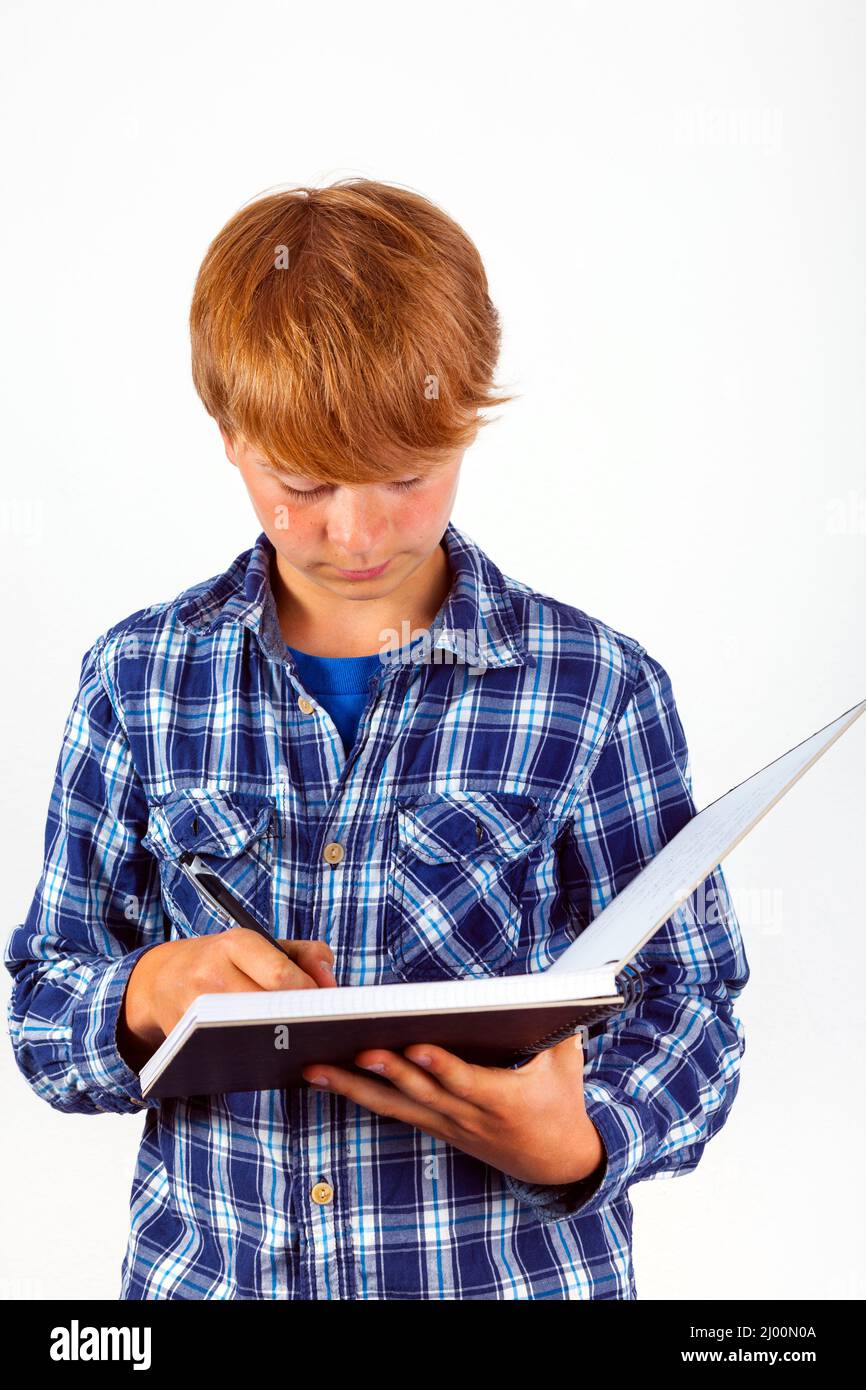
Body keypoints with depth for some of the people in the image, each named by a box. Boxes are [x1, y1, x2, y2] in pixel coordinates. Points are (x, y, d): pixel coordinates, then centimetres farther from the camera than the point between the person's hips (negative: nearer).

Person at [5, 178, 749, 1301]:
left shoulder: (597, 688, -8)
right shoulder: (139, 680, -3)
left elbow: (684, 996, -4)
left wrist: (575, 1144, -22)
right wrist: (150, 990, -19)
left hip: (509, 1269, -1)